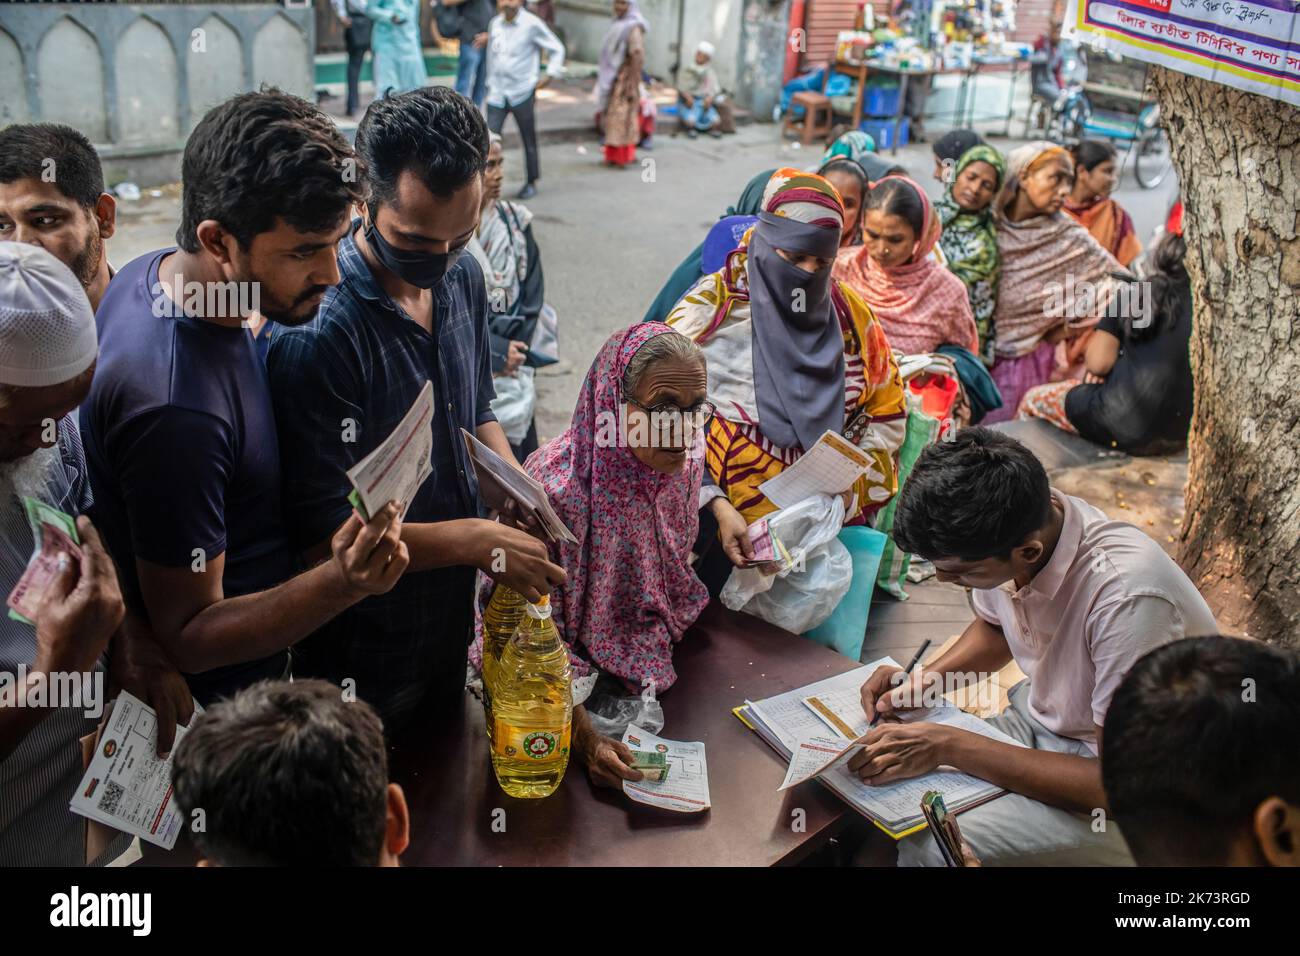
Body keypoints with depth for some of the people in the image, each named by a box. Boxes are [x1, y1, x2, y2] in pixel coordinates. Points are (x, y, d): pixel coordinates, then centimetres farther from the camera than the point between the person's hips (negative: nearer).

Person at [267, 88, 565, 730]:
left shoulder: (463, 276, -4)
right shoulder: (317, 330, -29)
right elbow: (322, 534, -26)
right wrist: (478, 540, -24)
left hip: (452, 622, 7)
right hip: (364, 658, -6)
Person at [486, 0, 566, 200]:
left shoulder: (532, 24, -8)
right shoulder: (495, 23, 7)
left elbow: (556, 48, 0)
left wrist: (550, 75, -7)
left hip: (522, 93, -3)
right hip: (497, 93, 4)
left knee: (529, 140, 8)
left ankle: (531, 183, 22)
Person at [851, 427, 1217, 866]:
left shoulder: (1126, 597, -35)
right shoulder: (1005, 529, -13)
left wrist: (948, 747, -27)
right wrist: (925, 679, -8)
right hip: (1042, 718, 7)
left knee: (929, 846, -26)